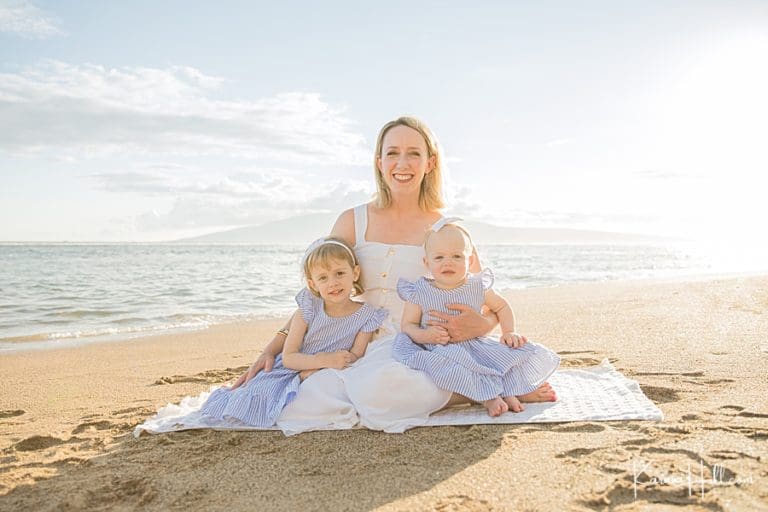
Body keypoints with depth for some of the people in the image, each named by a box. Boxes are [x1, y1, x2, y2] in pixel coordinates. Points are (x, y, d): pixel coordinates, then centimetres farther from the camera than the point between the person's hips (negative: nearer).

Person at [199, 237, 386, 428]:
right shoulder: (309, 310, -10)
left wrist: (314, 370, -23)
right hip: (290, 371, 0)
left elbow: (355, 358, -12)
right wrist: (325, 360, -29)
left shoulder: (367, 315, -9)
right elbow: (288, 357, -14)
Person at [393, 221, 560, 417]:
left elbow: (502, 306, 17)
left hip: (476, 344, 2)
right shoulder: (419, 293, -7)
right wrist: (424, 335, -23)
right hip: (441, 350, -2)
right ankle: (489, 397, -27)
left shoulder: (477, 287, 0)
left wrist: (509, 332, 2)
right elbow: (407, 325, -2)